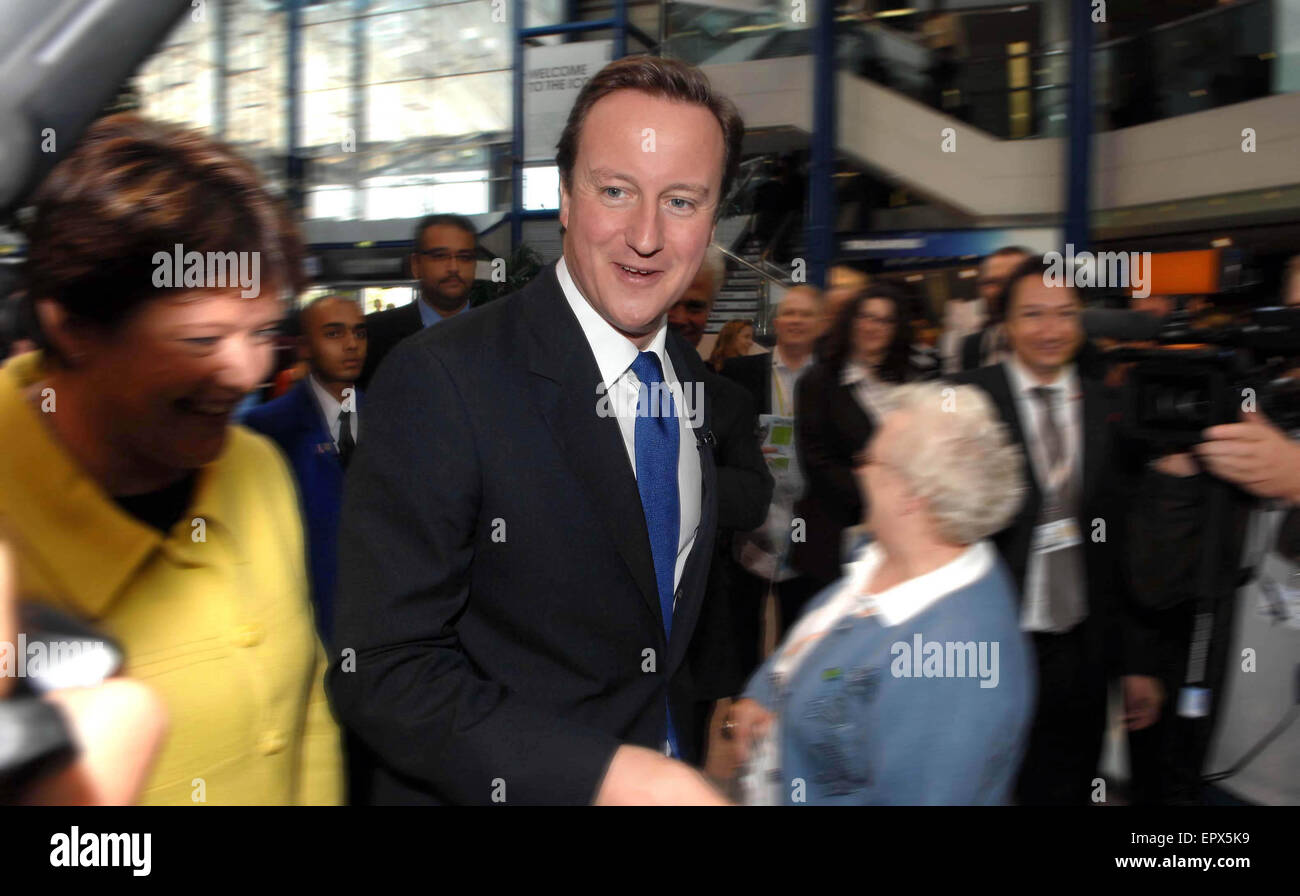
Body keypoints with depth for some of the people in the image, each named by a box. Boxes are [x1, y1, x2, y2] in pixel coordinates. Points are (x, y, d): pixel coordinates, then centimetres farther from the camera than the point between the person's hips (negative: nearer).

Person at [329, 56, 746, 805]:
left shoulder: (694, 381, 0)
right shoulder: (439, 379, -22)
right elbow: (382, 672, -24)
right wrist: (612, 774, -30)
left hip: (678, 777, 6)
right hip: (496, 788, -5)